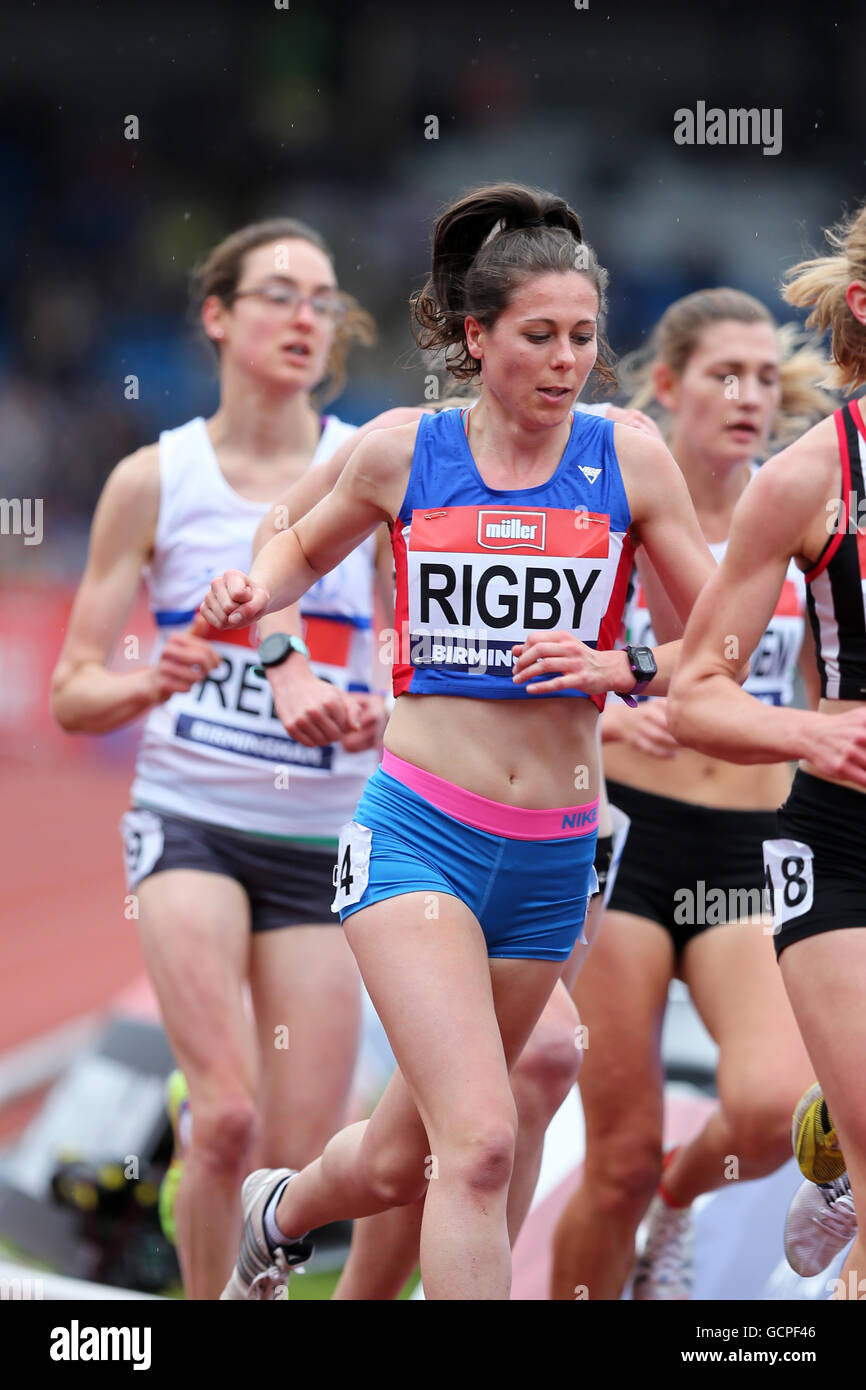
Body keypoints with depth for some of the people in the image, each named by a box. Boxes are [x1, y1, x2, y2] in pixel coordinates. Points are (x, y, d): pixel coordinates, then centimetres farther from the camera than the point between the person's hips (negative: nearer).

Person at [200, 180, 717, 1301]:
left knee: (402, 1166, 17)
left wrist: (619, 668, -15)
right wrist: (253, 591, -1)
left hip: (553, 860, 3)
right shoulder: (404, 453, -1)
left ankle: (282, 1209, 51)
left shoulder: (627, 460, -1)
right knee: (482, 1143, -22)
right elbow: (308, 546, 20)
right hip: (419, 829, -3)